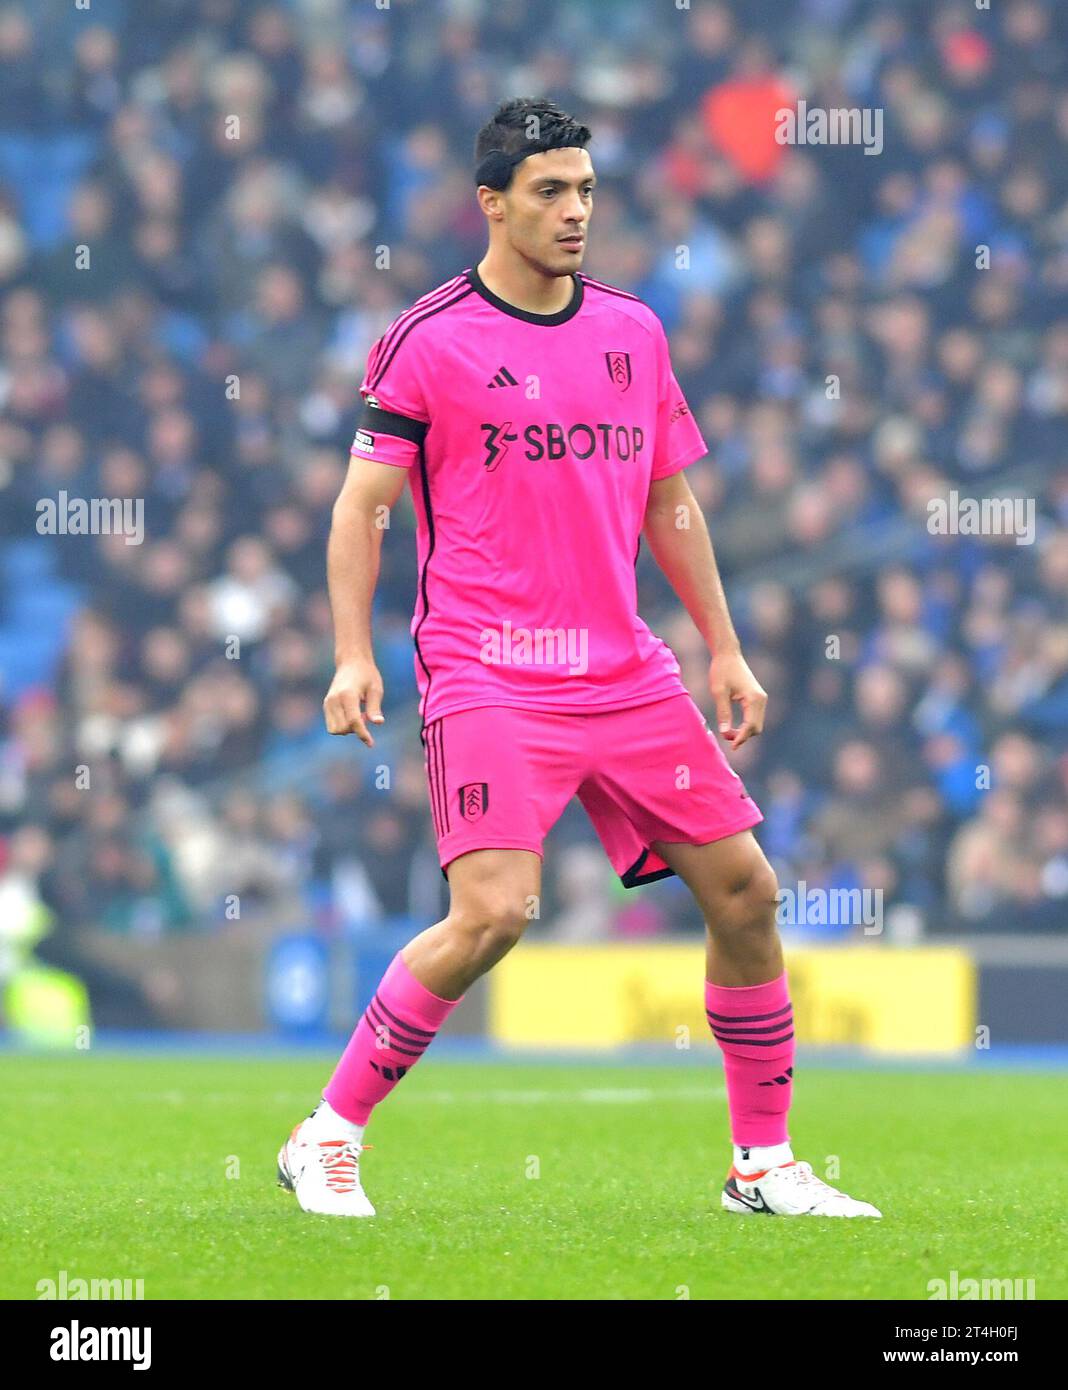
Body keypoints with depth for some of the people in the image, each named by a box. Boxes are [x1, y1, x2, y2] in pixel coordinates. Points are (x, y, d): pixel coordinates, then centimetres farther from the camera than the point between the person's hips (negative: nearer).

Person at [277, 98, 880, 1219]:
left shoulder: (633, 331, 12)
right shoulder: (429, 340, -4)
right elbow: (362, 503, -3)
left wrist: (724, 651, 17)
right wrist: (352, 656, -13)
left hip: (625, 674, 6)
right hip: (487, 678, -6)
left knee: (744, 888, 3)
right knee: (493, 912, -21)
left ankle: (764, 1162, 16)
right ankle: (327, 1139, -8)